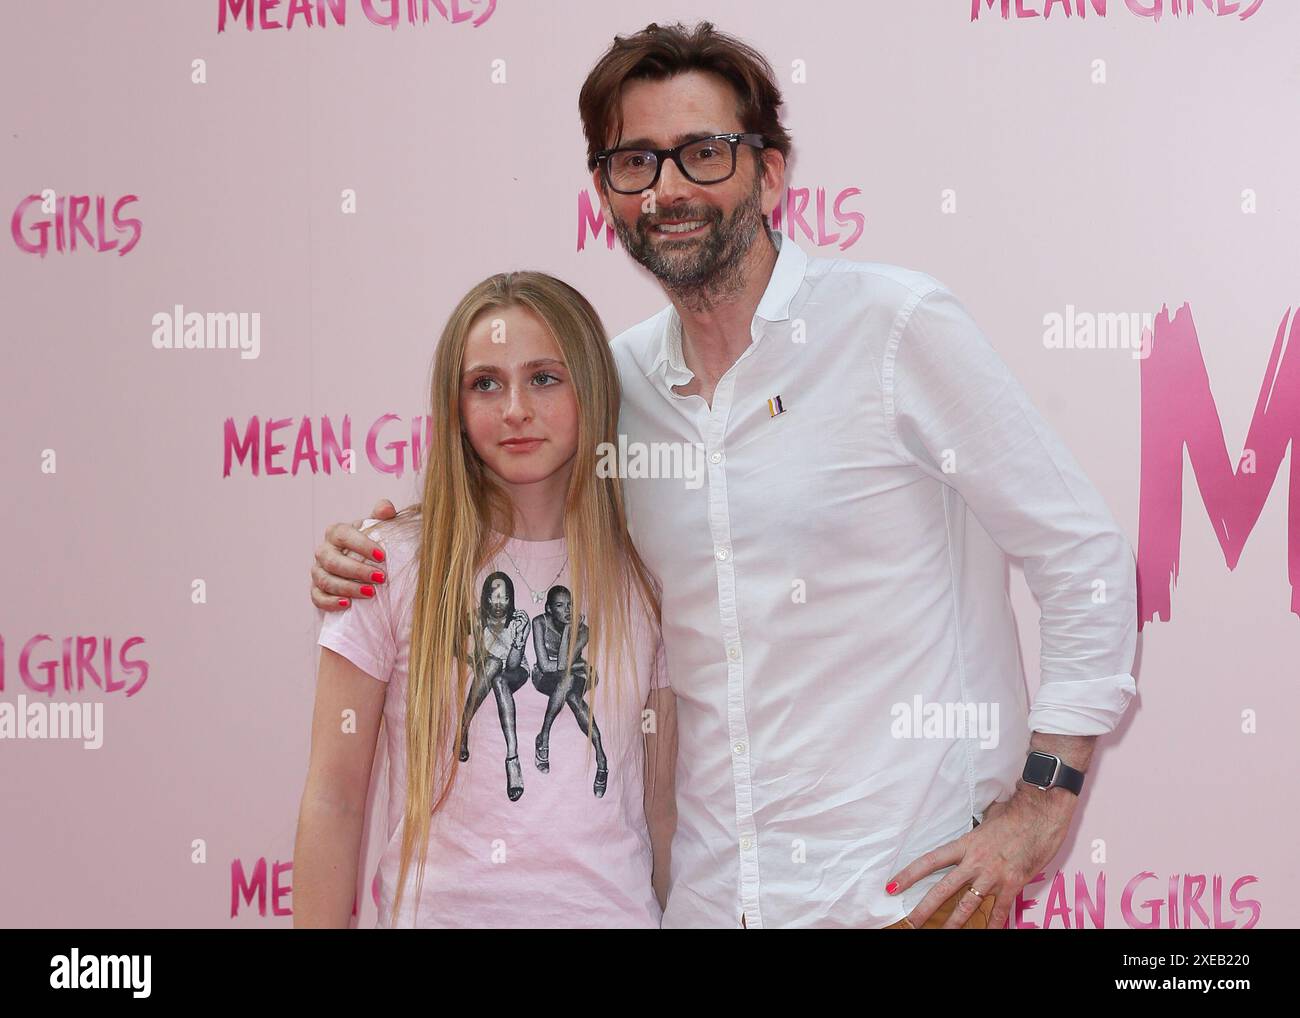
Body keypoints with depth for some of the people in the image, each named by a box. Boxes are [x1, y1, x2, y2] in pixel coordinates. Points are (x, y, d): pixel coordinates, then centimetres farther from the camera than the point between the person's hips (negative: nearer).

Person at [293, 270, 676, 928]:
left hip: (614, 911, 2)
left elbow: (662, 806, 6)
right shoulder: (392, 564, -6)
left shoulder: (643, 583, 2)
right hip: (439, 910, -2)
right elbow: (334, 799, -5)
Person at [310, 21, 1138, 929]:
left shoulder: (898, 324, -9)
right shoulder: (619, 375, 5)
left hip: (905, 888, -5)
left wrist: (1042, 805, -12)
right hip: (709, 891, 5)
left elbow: (1086, 557, -7)